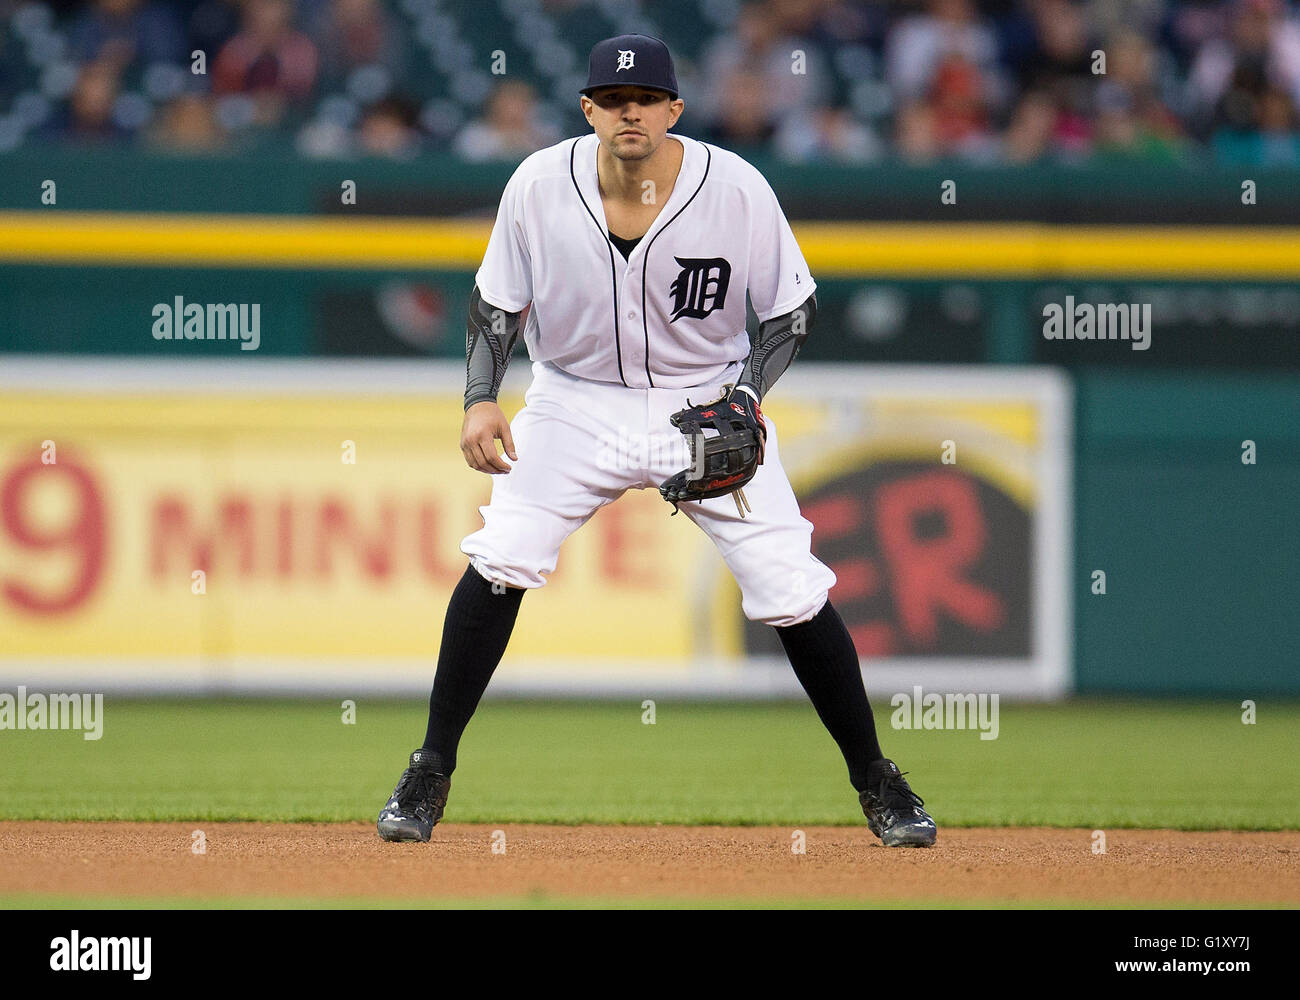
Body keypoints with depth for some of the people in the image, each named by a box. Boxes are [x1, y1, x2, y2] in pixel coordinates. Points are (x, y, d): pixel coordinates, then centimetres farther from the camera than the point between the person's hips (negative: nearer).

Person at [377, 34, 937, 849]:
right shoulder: (541, 186, -16)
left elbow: (795, 306, -5)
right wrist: (481, 398, -15)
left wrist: (748, 395, -20)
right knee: (498, 562, -16)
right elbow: (498, 301, -1)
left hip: (707, 403, -1)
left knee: (792, 590, -8)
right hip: (577, 400, 1)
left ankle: (874, 778, 11)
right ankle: (431, 772, -1)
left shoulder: (737, 190, -19)